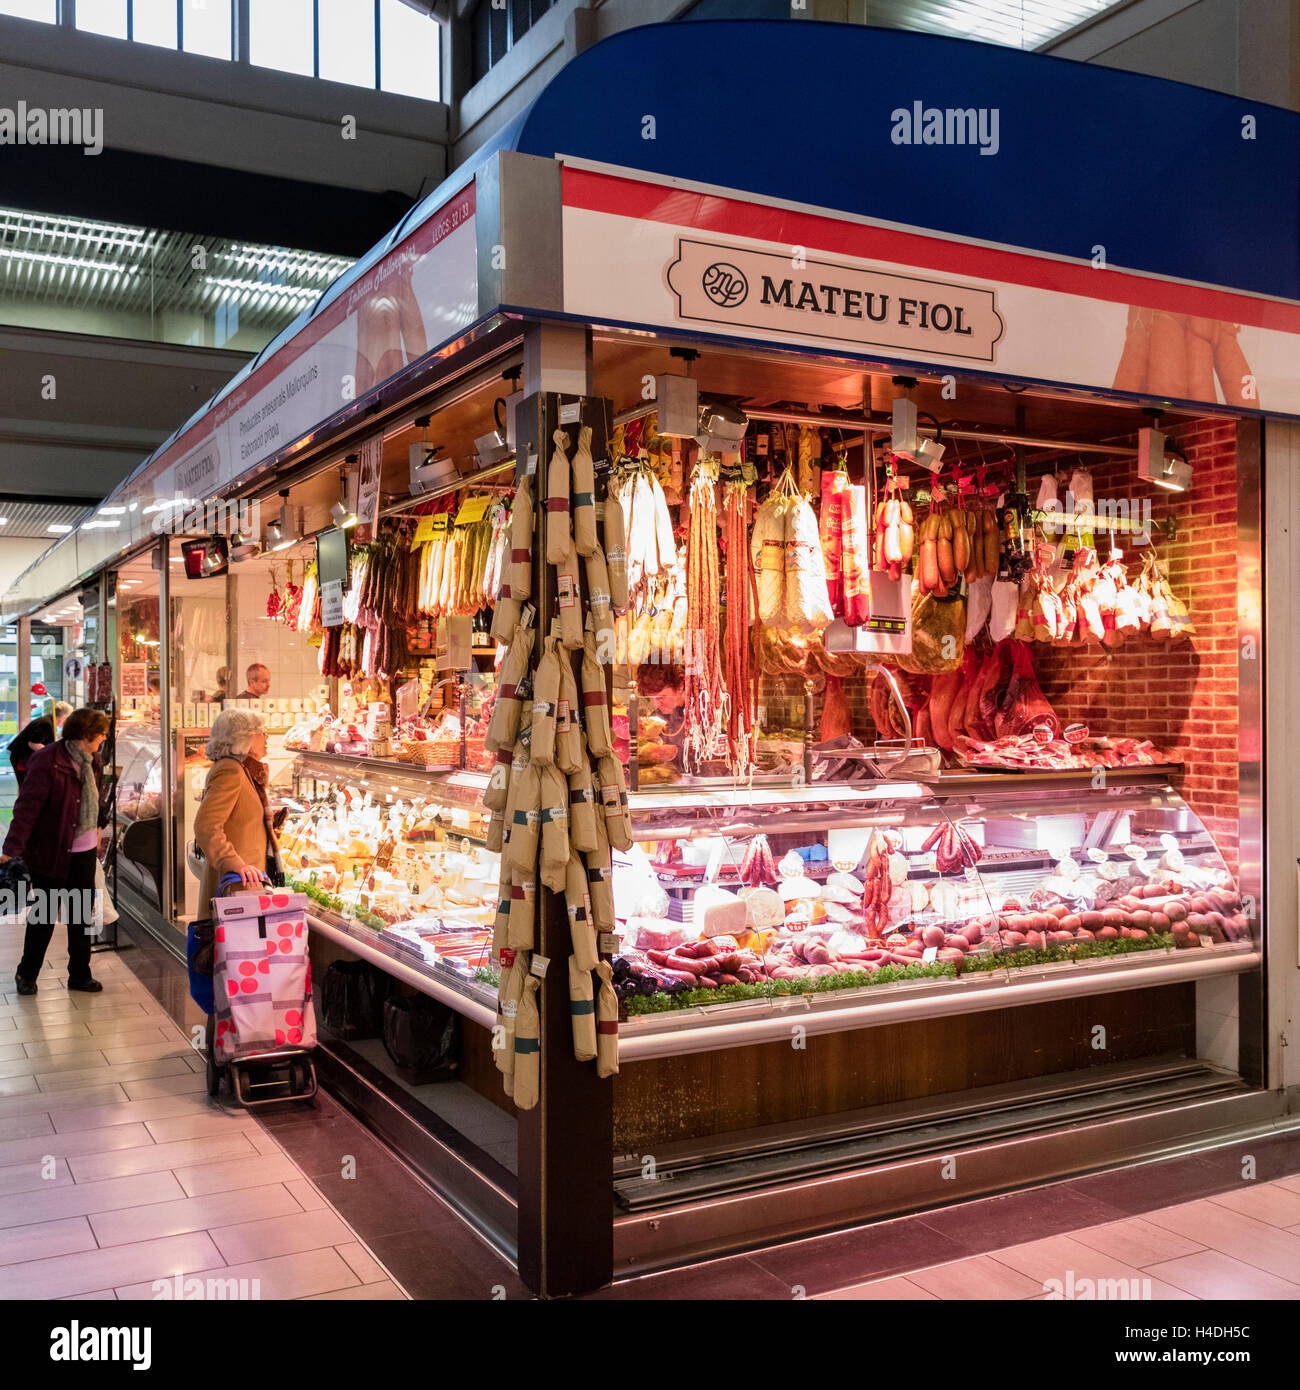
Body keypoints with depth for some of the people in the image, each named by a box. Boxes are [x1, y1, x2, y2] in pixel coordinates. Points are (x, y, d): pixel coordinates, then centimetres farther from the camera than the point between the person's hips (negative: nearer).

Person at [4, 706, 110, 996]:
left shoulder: (92, 761, 4)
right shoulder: (47, 761, -18)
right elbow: (27, 805, -20)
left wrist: (98, 828, 21)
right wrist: (13, 847, -23)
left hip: (84, 851, 7)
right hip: (50, 850, -7)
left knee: (82, 913, 12)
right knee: (43, 915, 6)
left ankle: (80, 974, 23)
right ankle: (26, 974, 25)